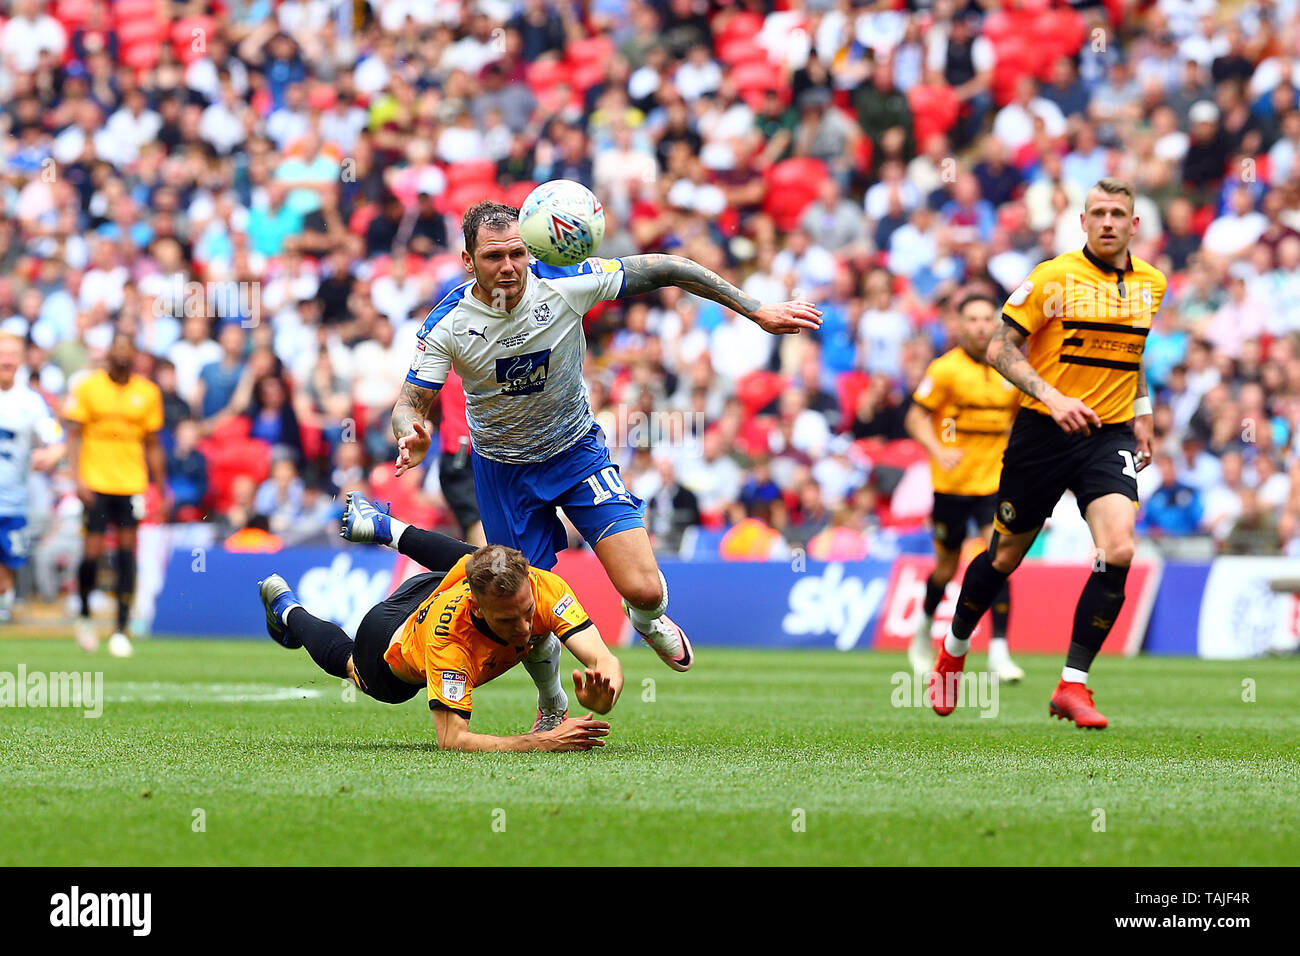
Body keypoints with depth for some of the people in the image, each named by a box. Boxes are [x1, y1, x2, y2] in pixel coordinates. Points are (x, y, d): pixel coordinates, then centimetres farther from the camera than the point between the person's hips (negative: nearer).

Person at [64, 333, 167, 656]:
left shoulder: (147, 393, 7)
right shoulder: (88, 386, 1)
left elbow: (152, 445, 14)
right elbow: (74, 435, 1)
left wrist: (161, 487, 11)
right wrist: (78, 477, -11)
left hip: (132, 482, 2)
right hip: (96, 482, -2)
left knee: (127, 551, -4)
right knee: (93, 552, -7)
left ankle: (121, 631, -1)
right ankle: (84, 615, 20)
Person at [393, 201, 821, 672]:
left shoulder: (564, 284, -22)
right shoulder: (448, 324, -21)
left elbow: (662, 269, -14)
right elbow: (411, 403, -17)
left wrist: (757, 311, -15)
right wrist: (412, 437, -43)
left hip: (578, 451, 0)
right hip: (503, 470, 0)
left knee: (644, 590, -13)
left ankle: (646, 619, 26)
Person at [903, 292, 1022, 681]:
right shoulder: (946, 368, -7)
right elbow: (915, 418, -8)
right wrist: (939, 451, -24)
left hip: (994, 483, 2)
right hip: (951, 484, -2)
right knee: (947, 568, 9)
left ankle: (999, 652, -13)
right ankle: (924, 629, 39)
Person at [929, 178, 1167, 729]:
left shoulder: (1153, 284, 7)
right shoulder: (1053, 278, -8)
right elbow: (1000, 349, -8)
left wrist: (1142, 415, 18)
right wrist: (1052, 397, -21)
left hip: (1109, 435, 3)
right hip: (1043, 433, -3)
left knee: (1118, 549, -19)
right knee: (1006, 555, 9)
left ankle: (1072, 685, -12)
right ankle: (953, 649, 36)